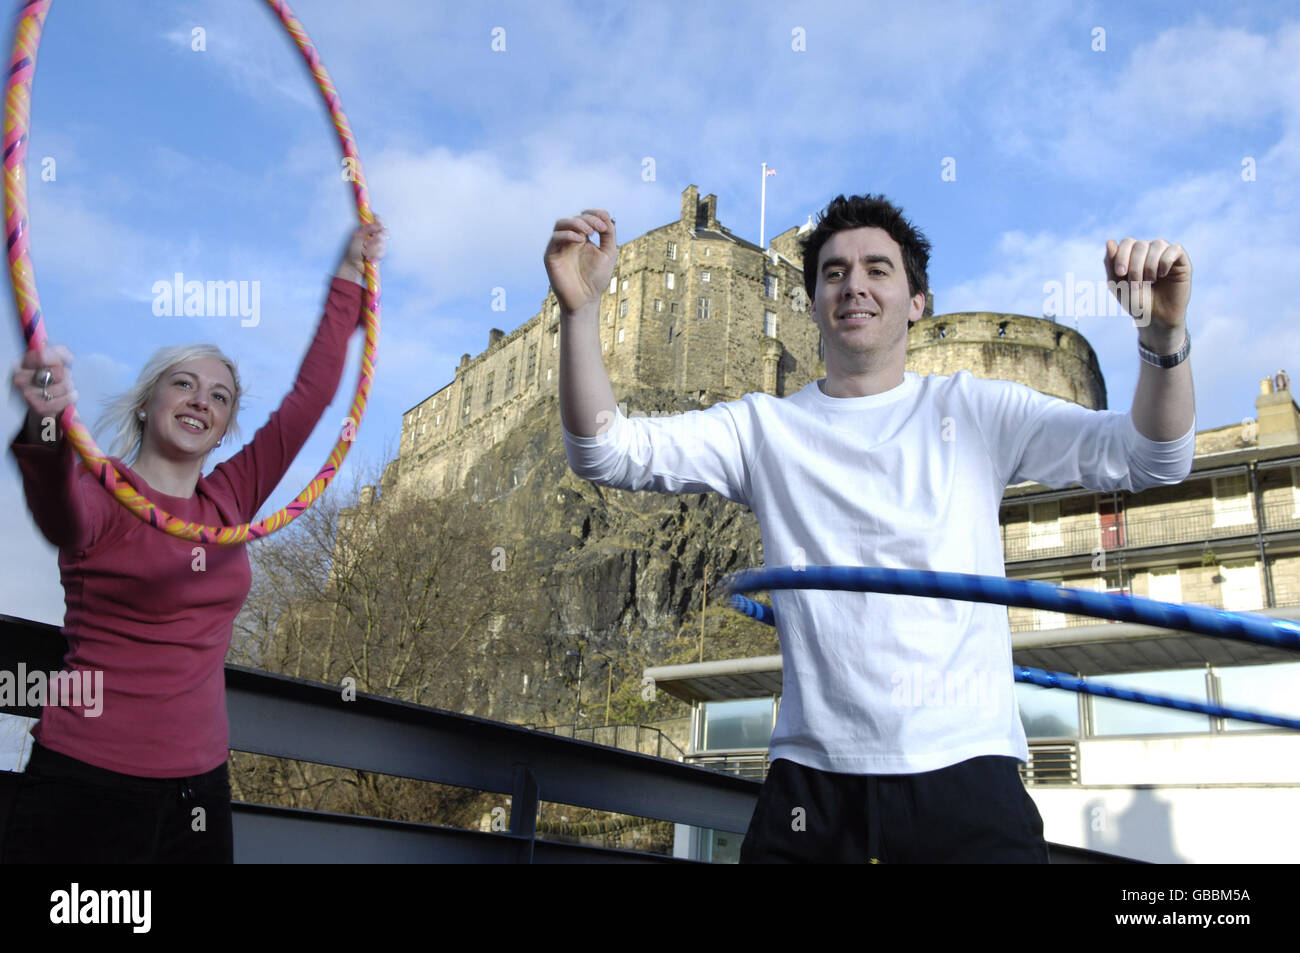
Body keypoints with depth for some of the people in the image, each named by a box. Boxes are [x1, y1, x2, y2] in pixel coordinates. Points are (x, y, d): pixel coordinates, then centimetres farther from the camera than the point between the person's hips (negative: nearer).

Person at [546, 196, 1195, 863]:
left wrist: (1164, 334, -17)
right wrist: (579, 310, -14)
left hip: (965, 772, 0)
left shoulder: (974, 412, 7)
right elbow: (604, 451, 0)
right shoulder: (764, 430, 9)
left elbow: (1153, 457, 1)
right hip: (812, 778, 1)